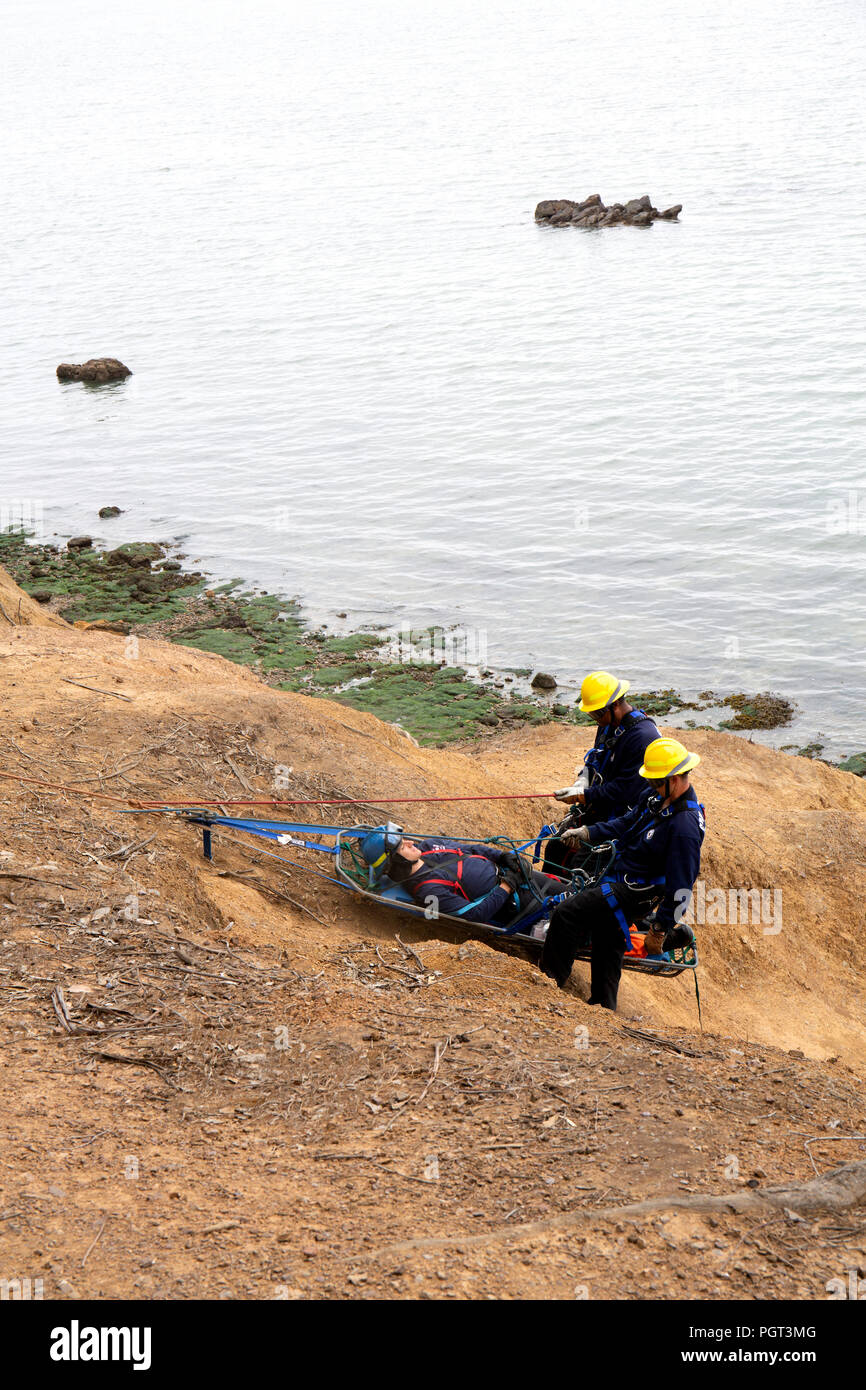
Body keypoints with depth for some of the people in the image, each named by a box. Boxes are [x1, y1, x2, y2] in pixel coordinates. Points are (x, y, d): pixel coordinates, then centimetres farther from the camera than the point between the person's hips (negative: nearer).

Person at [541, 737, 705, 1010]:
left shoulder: (685, 826, -27)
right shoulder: (658, 797, 1)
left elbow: (681, 887, -24)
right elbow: (629, 822, 20)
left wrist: (660, 930, -19)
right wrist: (588, 832, 12)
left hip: (634, 892, -9)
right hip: (618, 876, 9)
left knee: (565, 916, -15)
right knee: (607, 946, 17)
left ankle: (548, 981, -2)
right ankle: (603, 1006, 30)